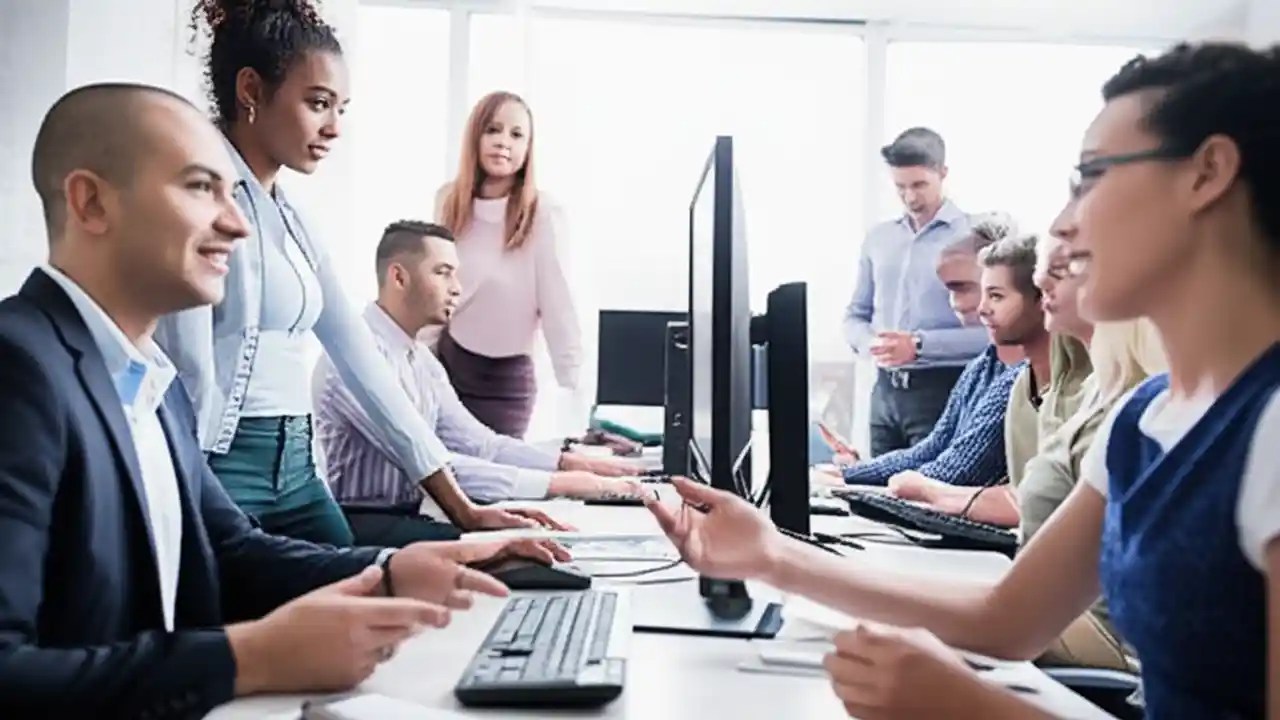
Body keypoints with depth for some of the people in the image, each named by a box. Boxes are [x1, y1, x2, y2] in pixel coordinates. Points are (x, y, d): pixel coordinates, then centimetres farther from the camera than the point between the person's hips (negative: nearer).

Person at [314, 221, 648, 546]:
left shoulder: (421, 358, 10)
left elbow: (479, 443, 7)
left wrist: (569, 463, -8)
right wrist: (558, 483, -28)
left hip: (406, 515, 8)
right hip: (359, 527, -8)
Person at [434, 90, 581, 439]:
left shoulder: (542, 215, -17)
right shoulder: (448, 201, 0)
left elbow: (559, 311, -19)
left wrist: (573, 394, -21)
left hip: (504, 378, -4)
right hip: (443, 361, 5)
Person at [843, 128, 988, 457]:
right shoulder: (878, 238, 12)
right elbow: (855, 315, 16)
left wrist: (920, 345, -17)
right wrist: (868, 343, -5)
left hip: (943, 391, -5)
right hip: (886, 391, 5)